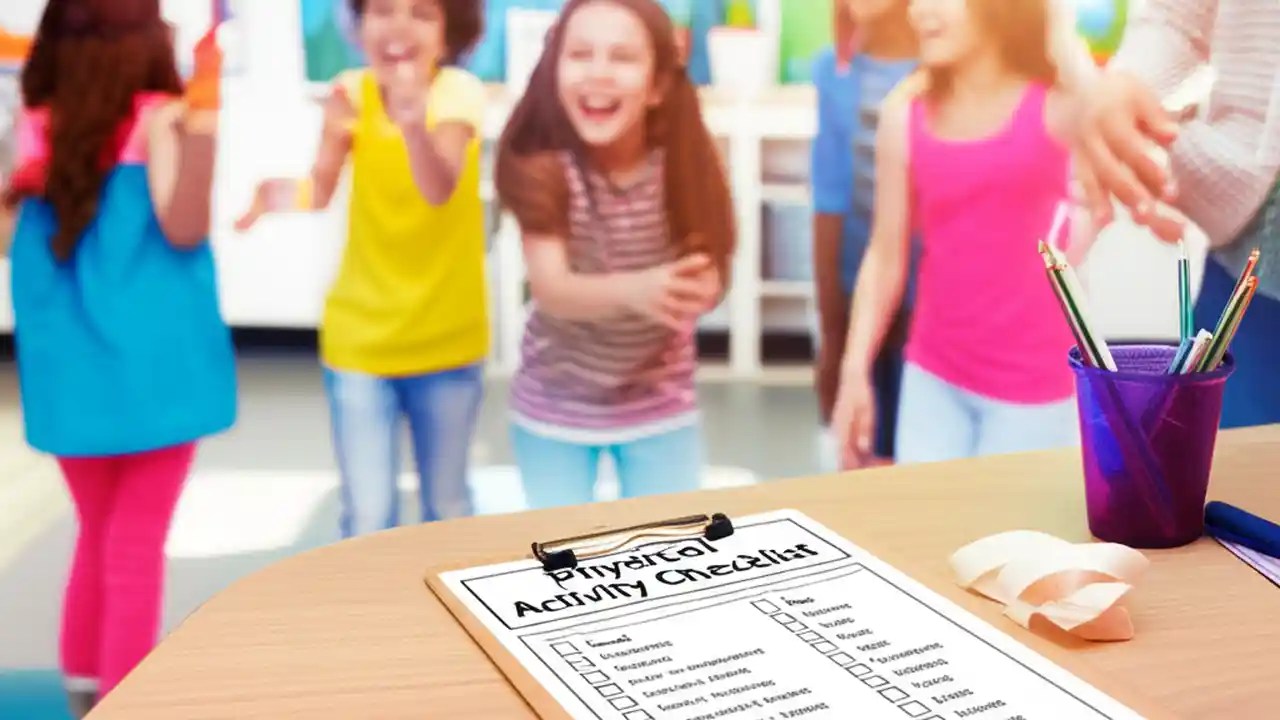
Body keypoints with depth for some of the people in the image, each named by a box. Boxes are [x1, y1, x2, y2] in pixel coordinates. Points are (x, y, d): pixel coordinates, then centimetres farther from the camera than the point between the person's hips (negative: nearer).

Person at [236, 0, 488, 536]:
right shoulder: (352, 93, -6)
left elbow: (440, 190, -33)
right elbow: (321, 190, -13)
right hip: (360, 337, 1)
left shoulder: (457, 91, -16)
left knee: (447, 508, 14)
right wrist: (293, 194, -36)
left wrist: (414, 121, -53)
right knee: (367, 521, 0)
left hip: (445, 337, -1)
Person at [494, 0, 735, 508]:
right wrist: (631, 290, -51)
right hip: (555, 404, -1)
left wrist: (692, 286, -35)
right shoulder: (542, 164, -21)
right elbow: (550, 289, -32)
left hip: (660, 402, 1)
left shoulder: (684, 162, -17)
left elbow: (709, 280, -13)